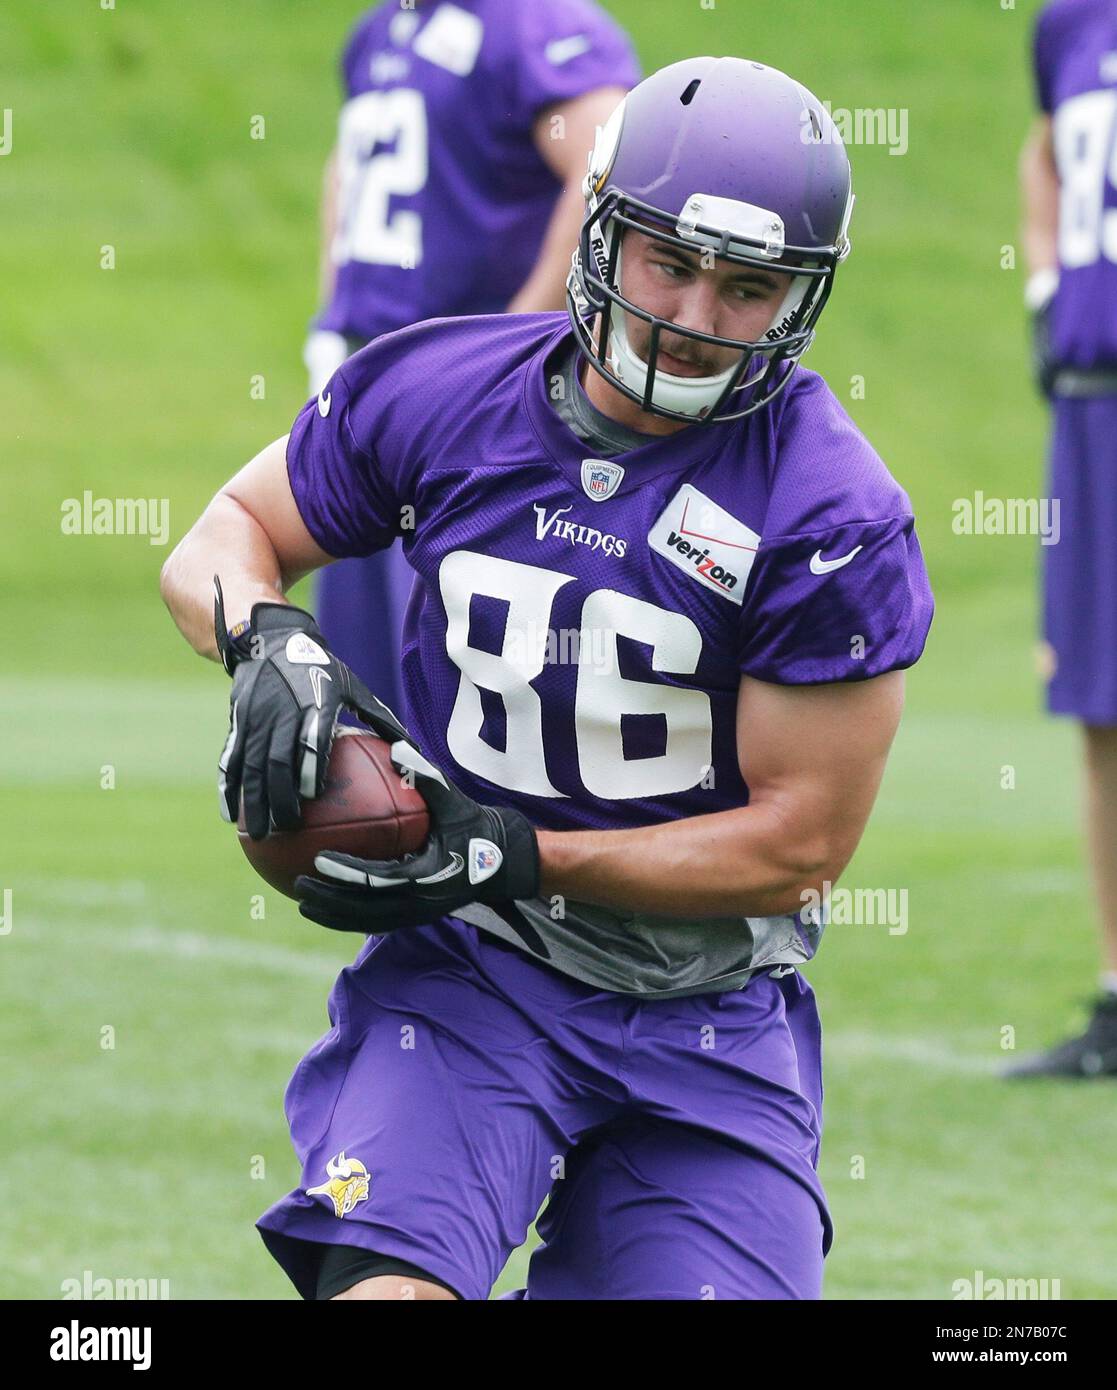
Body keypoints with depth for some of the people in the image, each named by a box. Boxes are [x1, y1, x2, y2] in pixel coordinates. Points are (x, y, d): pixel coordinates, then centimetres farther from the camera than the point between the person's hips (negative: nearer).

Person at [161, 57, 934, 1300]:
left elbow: (798, 846, -12)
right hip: (462, 978, 0)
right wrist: (270, 645, -13)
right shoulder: (439, 394, -4)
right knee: (387, 1285, -26)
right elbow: (228, 535, 12)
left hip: (711, 1022, 0)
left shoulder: (831, 520, -14)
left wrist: (510, 857, -17)